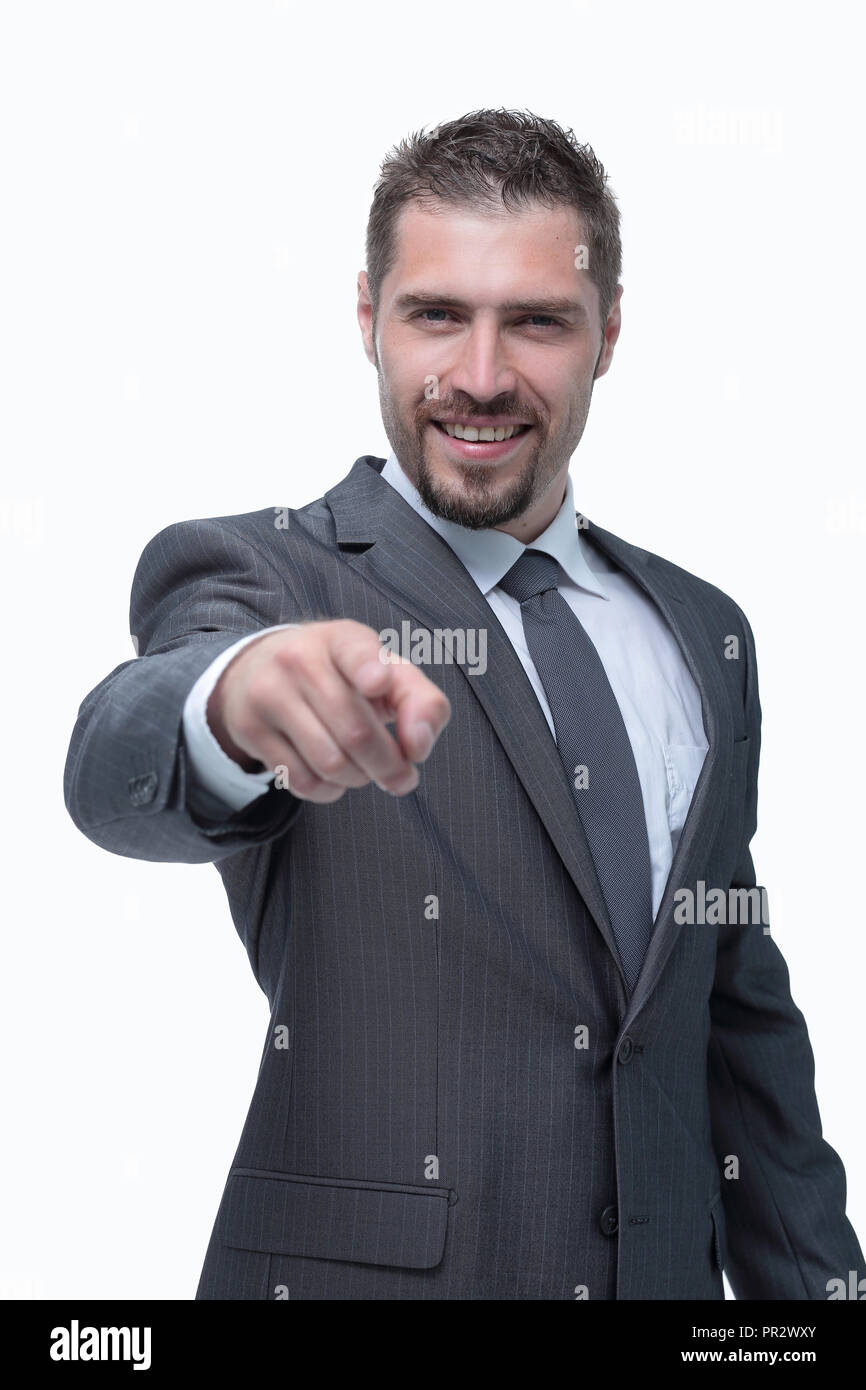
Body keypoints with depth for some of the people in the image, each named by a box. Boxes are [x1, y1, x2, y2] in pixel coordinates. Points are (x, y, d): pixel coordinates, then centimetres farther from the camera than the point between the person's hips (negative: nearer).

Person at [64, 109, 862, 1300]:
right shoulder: (258, 573, -8)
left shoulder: (702, 635, 8)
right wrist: (232, 703, -50)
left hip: (670, 1269, 5)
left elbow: (745, 1018, 13)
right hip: (358, 1263, -4)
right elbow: (116, 774, -30)